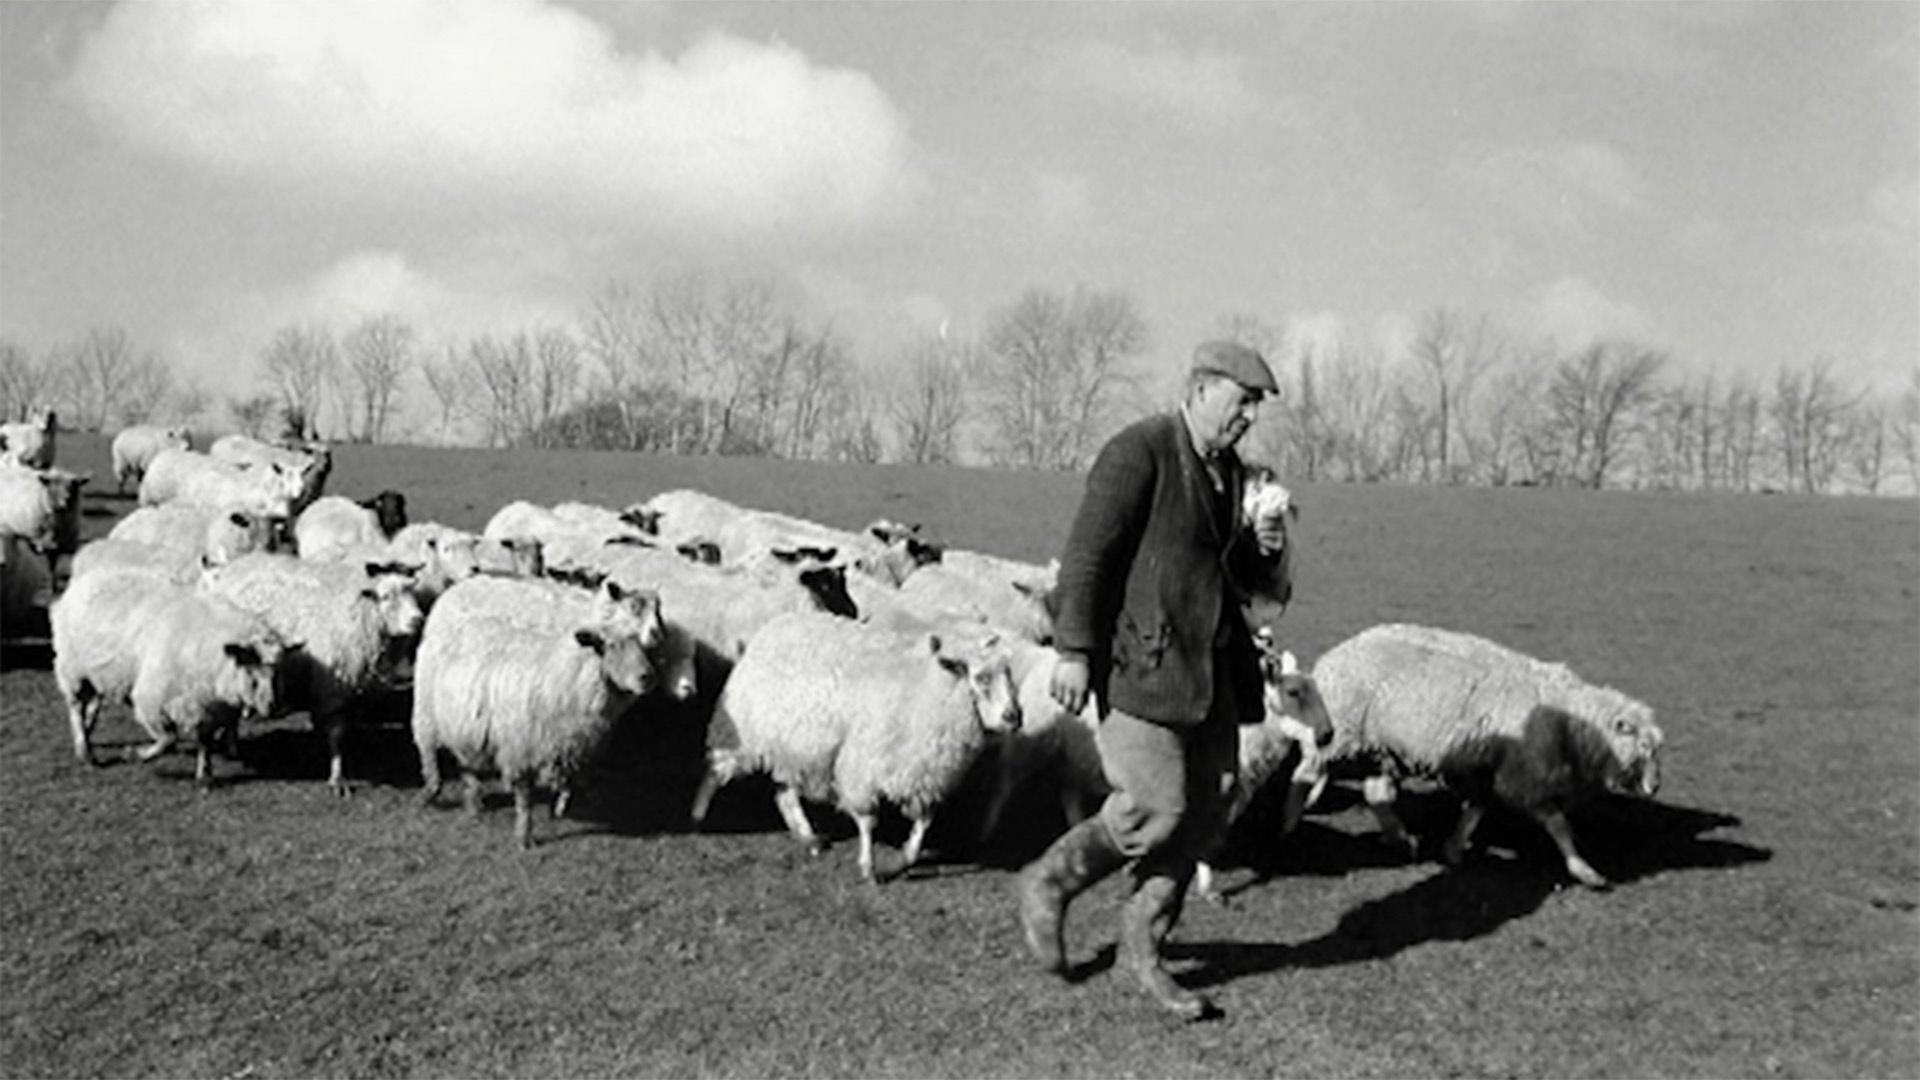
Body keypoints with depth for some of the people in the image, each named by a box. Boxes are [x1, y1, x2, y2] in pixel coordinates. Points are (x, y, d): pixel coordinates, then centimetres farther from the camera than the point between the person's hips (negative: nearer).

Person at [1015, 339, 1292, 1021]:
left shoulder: (1232, 475, 14)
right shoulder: (1138, 454, -11)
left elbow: (1269, 589, 21)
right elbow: (1087, 556, -15)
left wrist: (1271, 551, -2)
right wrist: (1074, 652, -20)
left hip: (1209, 667, 8)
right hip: (1141, 663, -8)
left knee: (1203, 812, 5)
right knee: (1156, 809, -12)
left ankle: (1141, 946, 19)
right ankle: (1048, 884, 12)